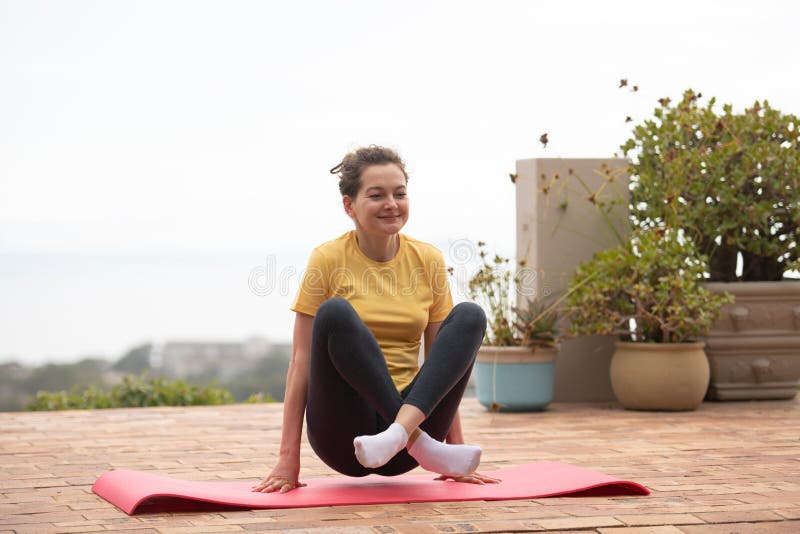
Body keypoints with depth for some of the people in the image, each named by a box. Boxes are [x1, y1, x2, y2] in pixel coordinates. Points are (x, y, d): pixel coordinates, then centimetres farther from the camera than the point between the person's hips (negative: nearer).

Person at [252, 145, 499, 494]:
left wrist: (455, 443, 1)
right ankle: (417, 443, -33)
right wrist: (289, 459, -12)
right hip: (344, 436, -3)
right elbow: (301, 362, -6)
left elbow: (442, 359, 8)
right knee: (335, 313, -28)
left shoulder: (429, 260, 6)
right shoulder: (328, 259, -3)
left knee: (470, 316, -16)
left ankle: (401, 432, -37)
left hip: (413, 406, 3)